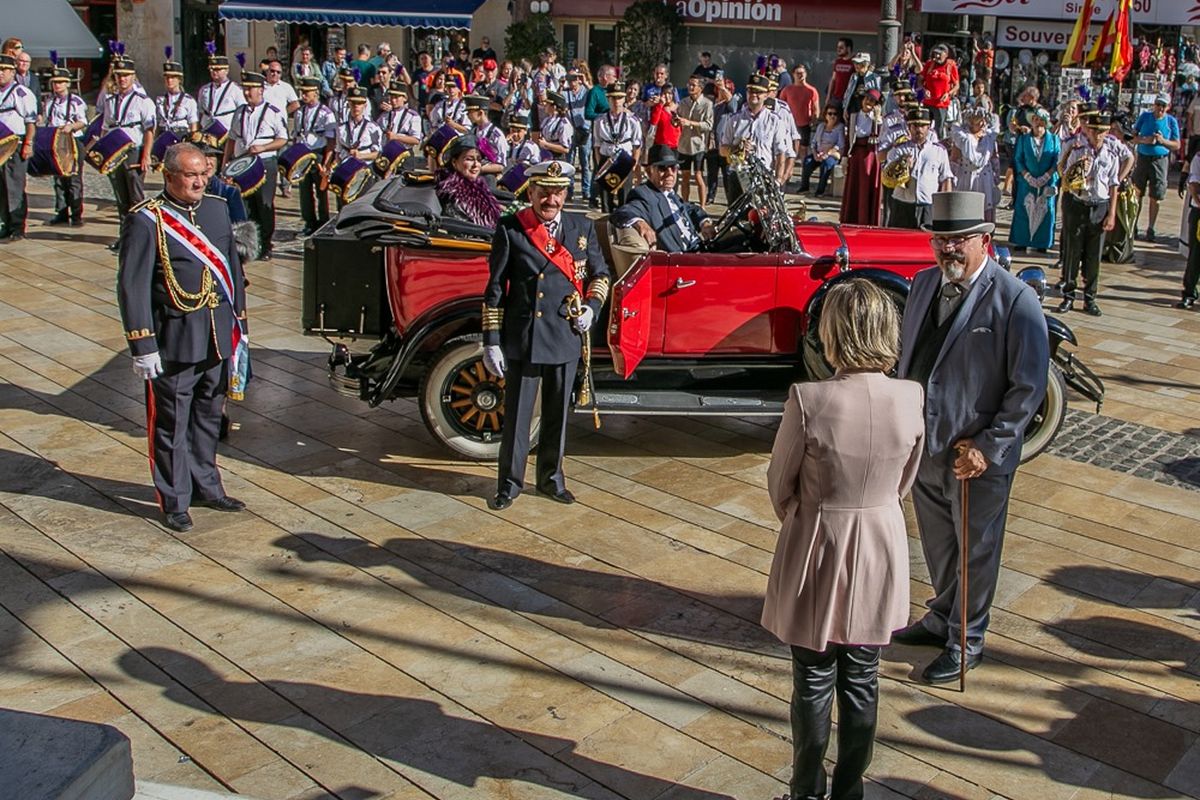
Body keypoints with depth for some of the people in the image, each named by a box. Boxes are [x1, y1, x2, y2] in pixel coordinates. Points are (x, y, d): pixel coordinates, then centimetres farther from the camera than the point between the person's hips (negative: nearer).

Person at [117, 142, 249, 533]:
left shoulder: (218, 209, 9)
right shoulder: (147, 221, -11)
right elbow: (132, 287, -12)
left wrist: (239, 322, 16)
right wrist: (142, 346, -15)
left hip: (218, 338, 6)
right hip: (174, 342, -6)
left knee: (209, 417, 17)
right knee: (172, 424, 6)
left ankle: (206, 486, 32)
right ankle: (174, 501, 18)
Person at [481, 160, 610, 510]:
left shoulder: (582, 228, 3)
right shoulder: (509, 229, -5)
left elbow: (600, 274, 16)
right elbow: (495, 288, -3)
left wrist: (592, 306, -2)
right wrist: (491, 340, -6)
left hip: (566, 338, 3)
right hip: (520, 339, -3)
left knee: (557, 414, 14)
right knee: (516, 414, 7)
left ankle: (551, 477, 31)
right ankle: (510, 482, 23)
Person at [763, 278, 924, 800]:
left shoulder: (809, 400, -24)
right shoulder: (910, 398, -12)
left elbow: (779, 485, -10)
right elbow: (905, 483, 1)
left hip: (816, 547, -3)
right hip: (880, 547, 3)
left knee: (814, 683, 14)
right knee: (861, 682, 18)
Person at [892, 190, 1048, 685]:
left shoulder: (1014, 299, -16)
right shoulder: (924, 283, 4)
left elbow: (1030, 386, -15)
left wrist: (988, 447, -18)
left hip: (978, 455, -6)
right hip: (923, 444, 6)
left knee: (976, 551, 12)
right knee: (937, 543, 22)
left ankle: (967, 642, 30)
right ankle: (942, 617, 45)